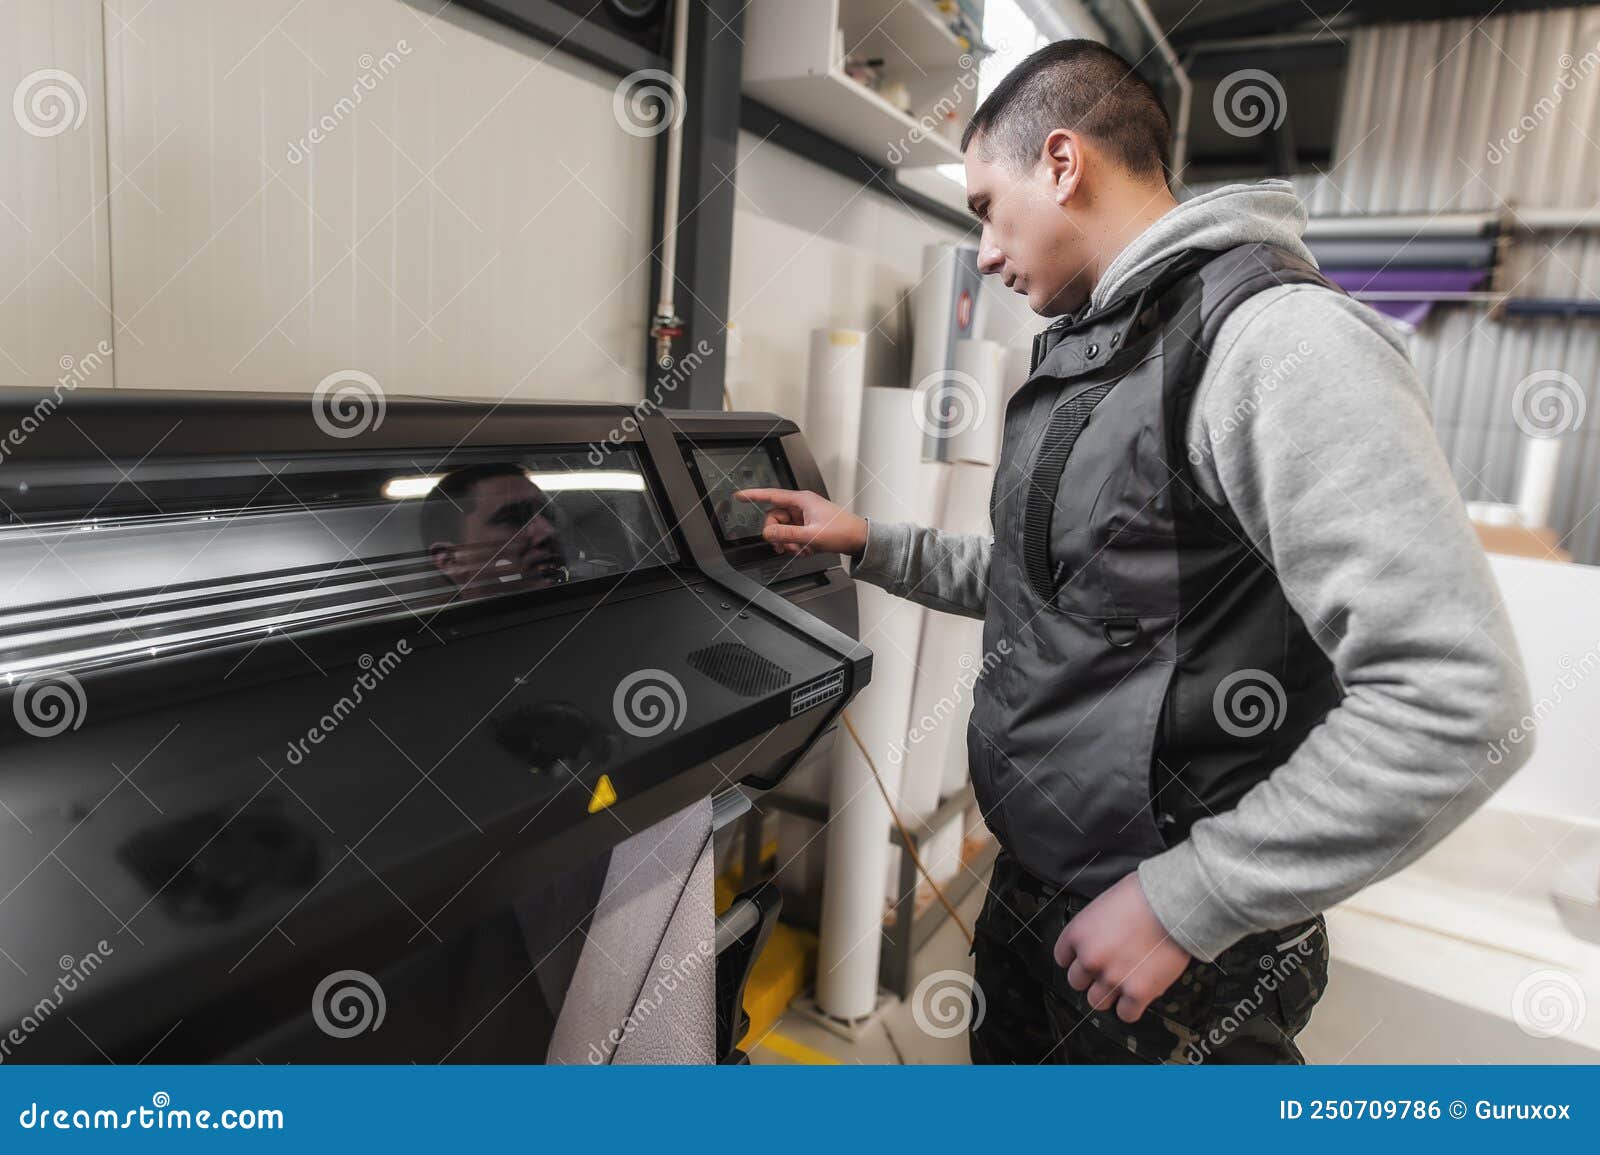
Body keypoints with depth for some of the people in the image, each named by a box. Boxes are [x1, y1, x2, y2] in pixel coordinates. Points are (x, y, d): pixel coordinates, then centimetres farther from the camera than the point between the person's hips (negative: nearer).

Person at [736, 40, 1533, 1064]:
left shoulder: (1275, 337, -21)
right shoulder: (1083, 355, 10)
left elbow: (1459, 704, -26)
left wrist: (1185, 903, -22)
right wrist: (871, 546, 13)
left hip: (1179, 950, -8)